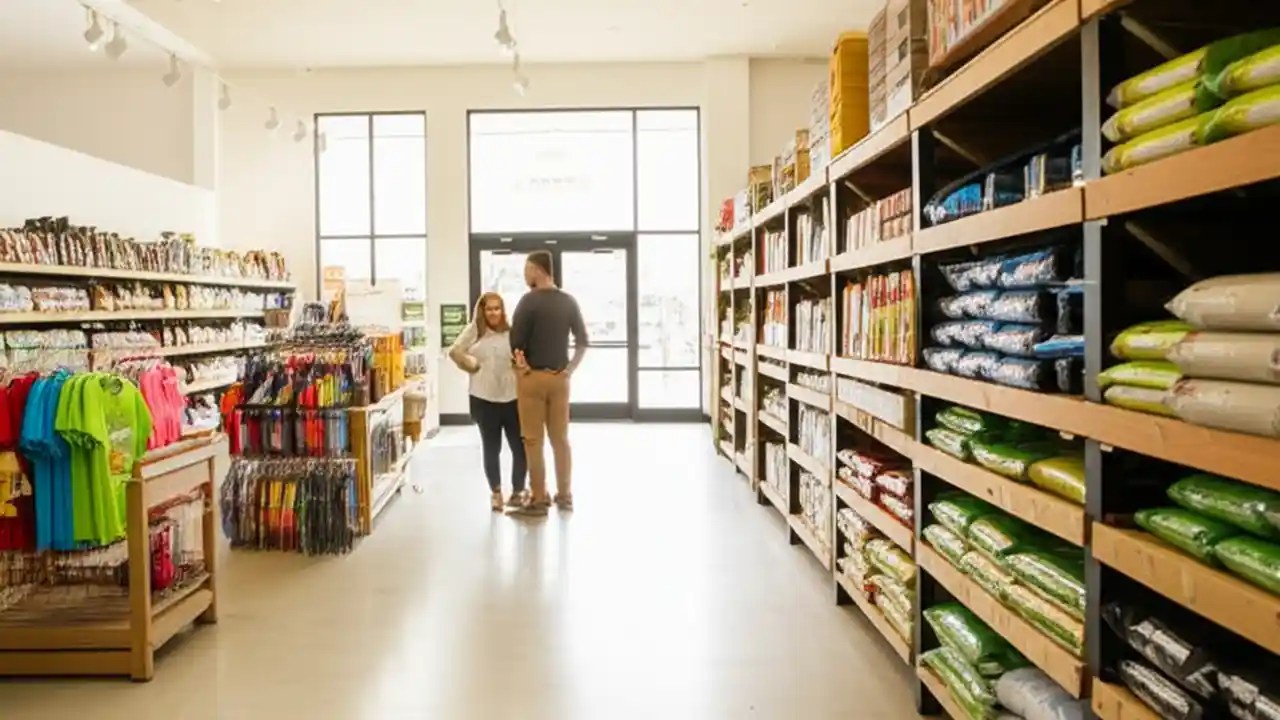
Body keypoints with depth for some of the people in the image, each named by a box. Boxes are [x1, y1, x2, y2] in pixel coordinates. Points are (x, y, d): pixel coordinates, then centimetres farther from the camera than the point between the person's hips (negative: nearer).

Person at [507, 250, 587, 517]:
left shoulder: (529, 300, -12)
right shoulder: (569, 301, 5)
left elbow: (516, 341, -11)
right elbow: (582, 342, 7)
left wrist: (520, 364, 6)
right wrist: (570, 369, 10)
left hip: (533, 377, -5)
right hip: (559, 377, 6)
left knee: (533, 440, 1)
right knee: (560, 438, 12)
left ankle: (539, 500, 5)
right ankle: (565, 496, 19)